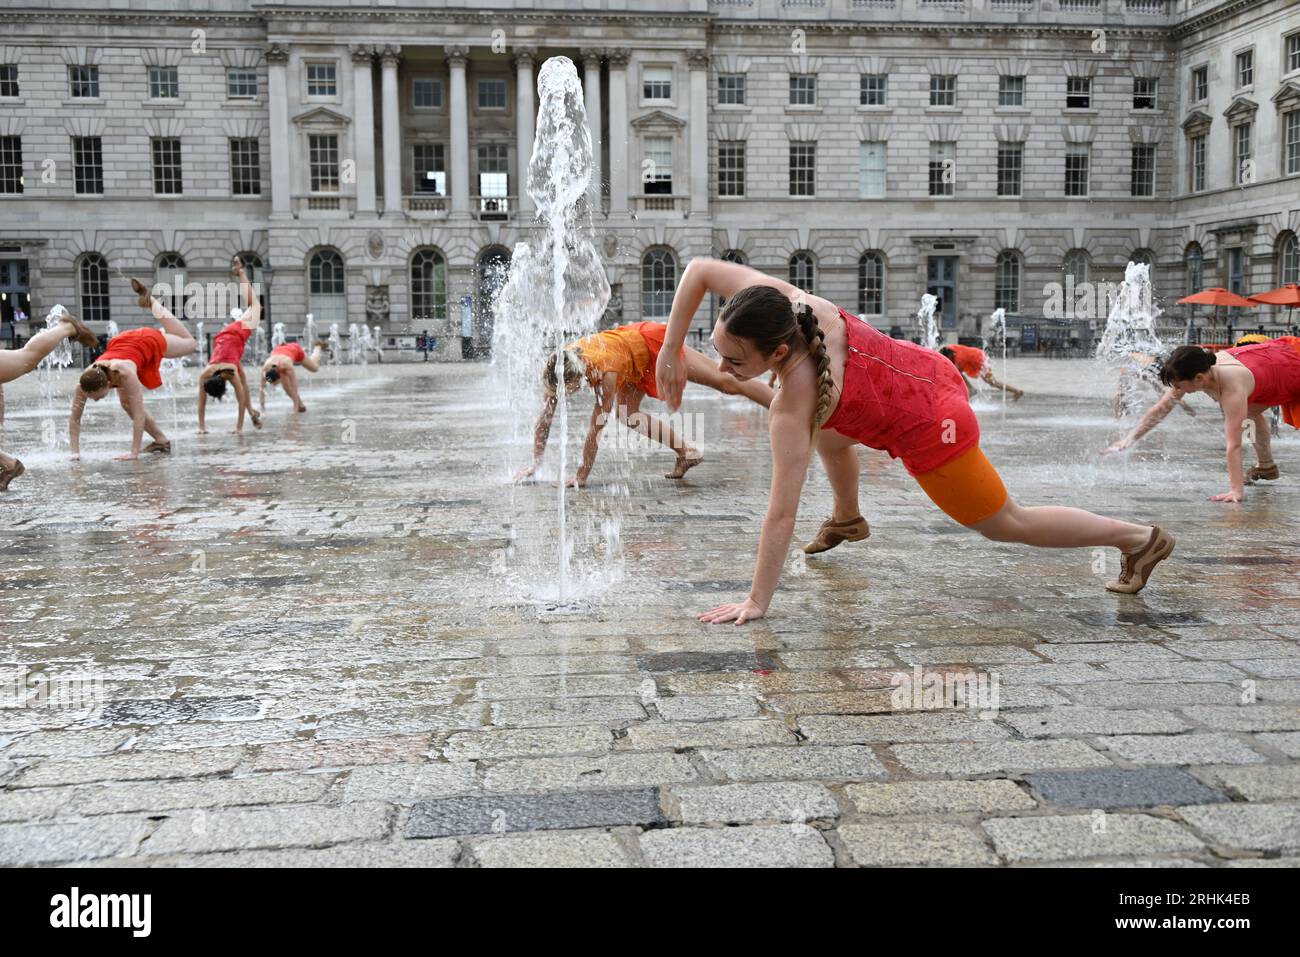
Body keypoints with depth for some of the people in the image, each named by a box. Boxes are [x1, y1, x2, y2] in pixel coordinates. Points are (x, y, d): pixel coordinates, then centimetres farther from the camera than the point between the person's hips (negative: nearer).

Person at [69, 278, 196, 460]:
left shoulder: (125, 374, -48)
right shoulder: (85, 381, -36)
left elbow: (139, 414, -46)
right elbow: (74, 419, -27)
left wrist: (134, 453, -46)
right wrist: (75, 452, -33)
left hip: (147, 342, -3)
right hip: (120, 342, 3)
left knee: (190, 343, 24)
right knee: (126, 403, -4)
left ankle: (152, 301, 33)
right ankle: (162, 440, 16)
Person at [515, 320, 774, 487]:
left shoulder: (605, 372, -42)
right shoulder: (559, 367, -23)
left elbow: (597, 426, -38)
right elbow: (545, 416, -15)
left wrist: (582, 475, -34)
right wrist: (535, 463, -14)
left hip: (654, 343, -7)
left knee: (726, 383, -2)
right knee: (627, 415, -4)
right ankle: (687, 454, 8)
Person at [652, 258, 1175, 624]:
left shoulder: (791, 405, -34)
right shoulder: (789, 301, -19)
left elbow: (782, 512, -32)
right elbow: (700, 270, -10)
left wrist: (756, 602, -26)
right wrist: (670, 352, -10)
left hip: (933, 436, -8)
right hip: (930, 373, 8)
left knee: (1008, 524, 16)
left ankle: (1139, 538, 28)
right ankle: (847, 516, 55)